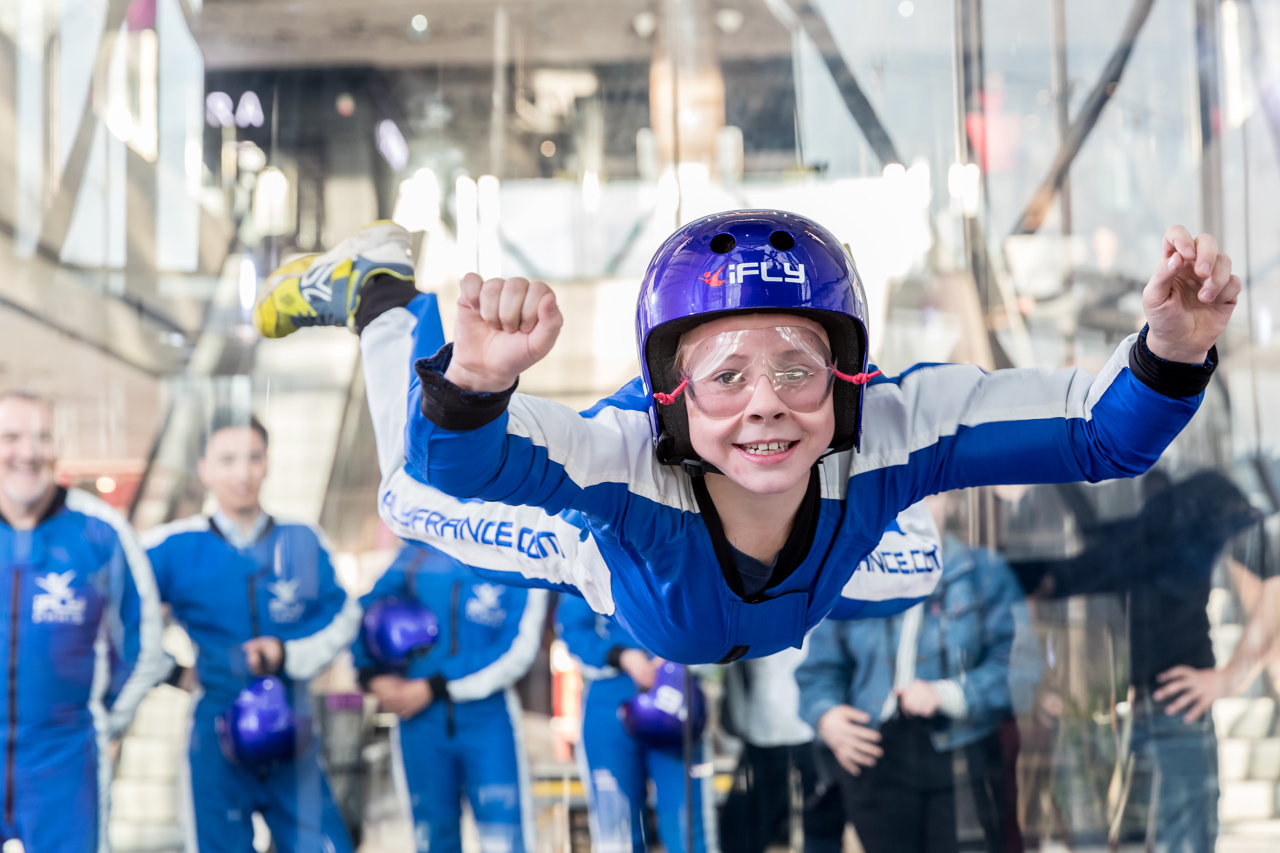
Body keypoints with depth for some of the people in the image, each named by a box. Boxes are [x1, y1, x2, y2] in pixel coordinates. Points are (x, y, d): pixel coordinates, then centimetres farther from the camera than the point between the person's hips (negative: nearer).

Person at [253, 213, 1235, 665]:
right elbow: (456, 459, -64)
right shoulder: (628, 456, -51)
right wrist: (473, 378, -86)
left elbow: (1106, 430, -45)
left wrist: (1171, 347, -66)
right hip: (610, 559, -2)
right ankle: (378, 294, 47)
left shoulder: (890, 433, -46)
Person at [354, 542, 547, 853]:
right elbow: (370, 607, 16)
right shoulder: (418, 553, 7)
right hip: (420, 718, 3)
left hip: (488, 715, -3)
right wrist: (373, 675, -1)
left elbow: (518, 650, -9)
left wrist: (434, 688, -10)